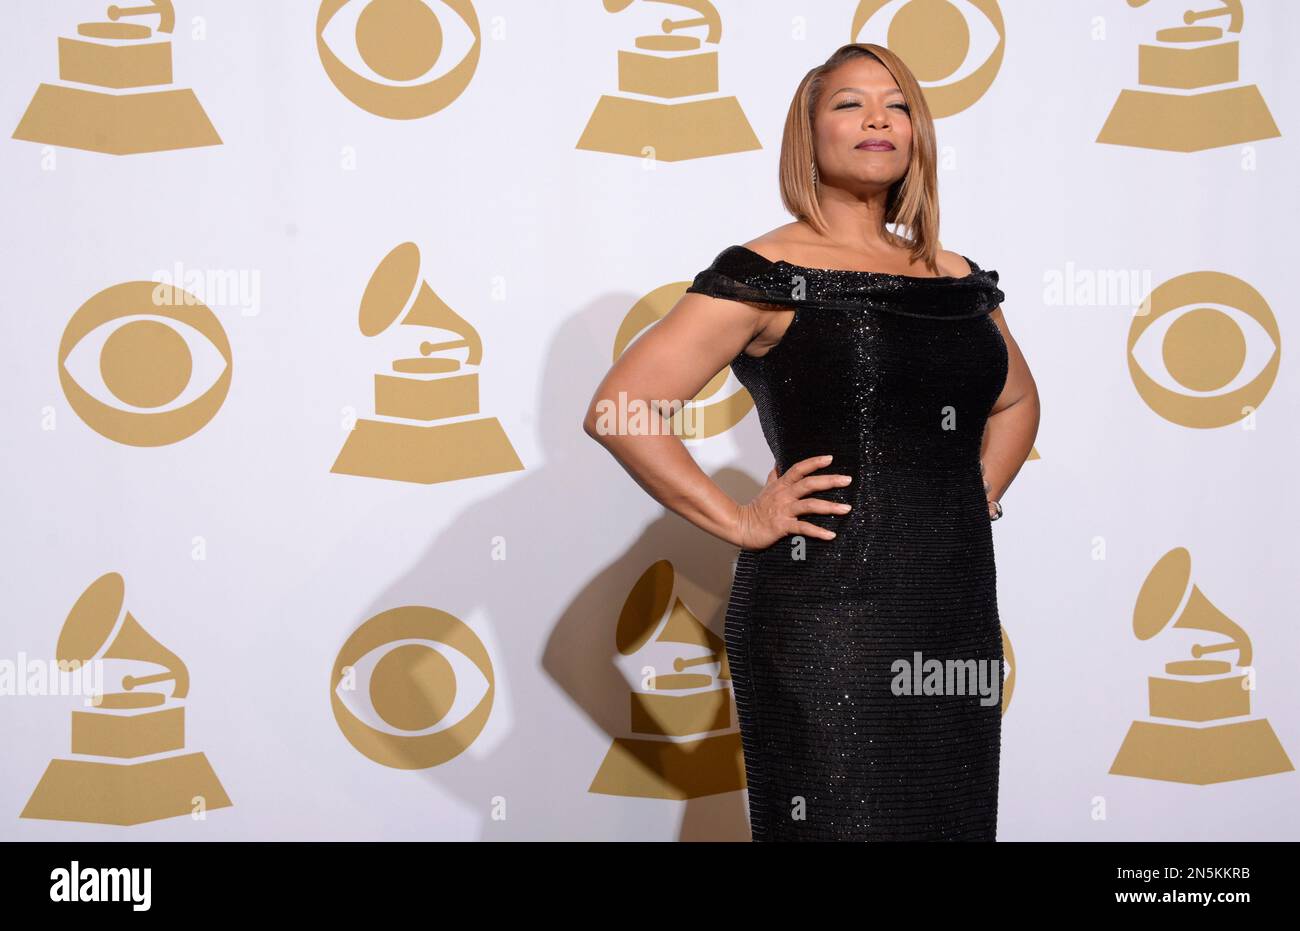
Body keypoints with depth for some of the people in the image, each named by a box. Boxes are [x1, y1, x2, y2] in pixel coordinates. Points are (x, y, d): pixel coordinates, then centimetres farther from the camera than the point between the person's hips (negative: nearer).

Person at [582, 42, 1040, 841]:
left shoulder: (957, 277, 13)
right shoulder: (768, 274, -5)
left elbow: (1016, 400, 31)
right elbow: (618, 409, -13)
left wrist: (978, 498, 15)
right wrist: (740, 522, -13)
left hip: (958, 612, 6)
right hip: (825, 620, -6)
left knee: (951, 821, 11)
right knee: (841, 822, -1)